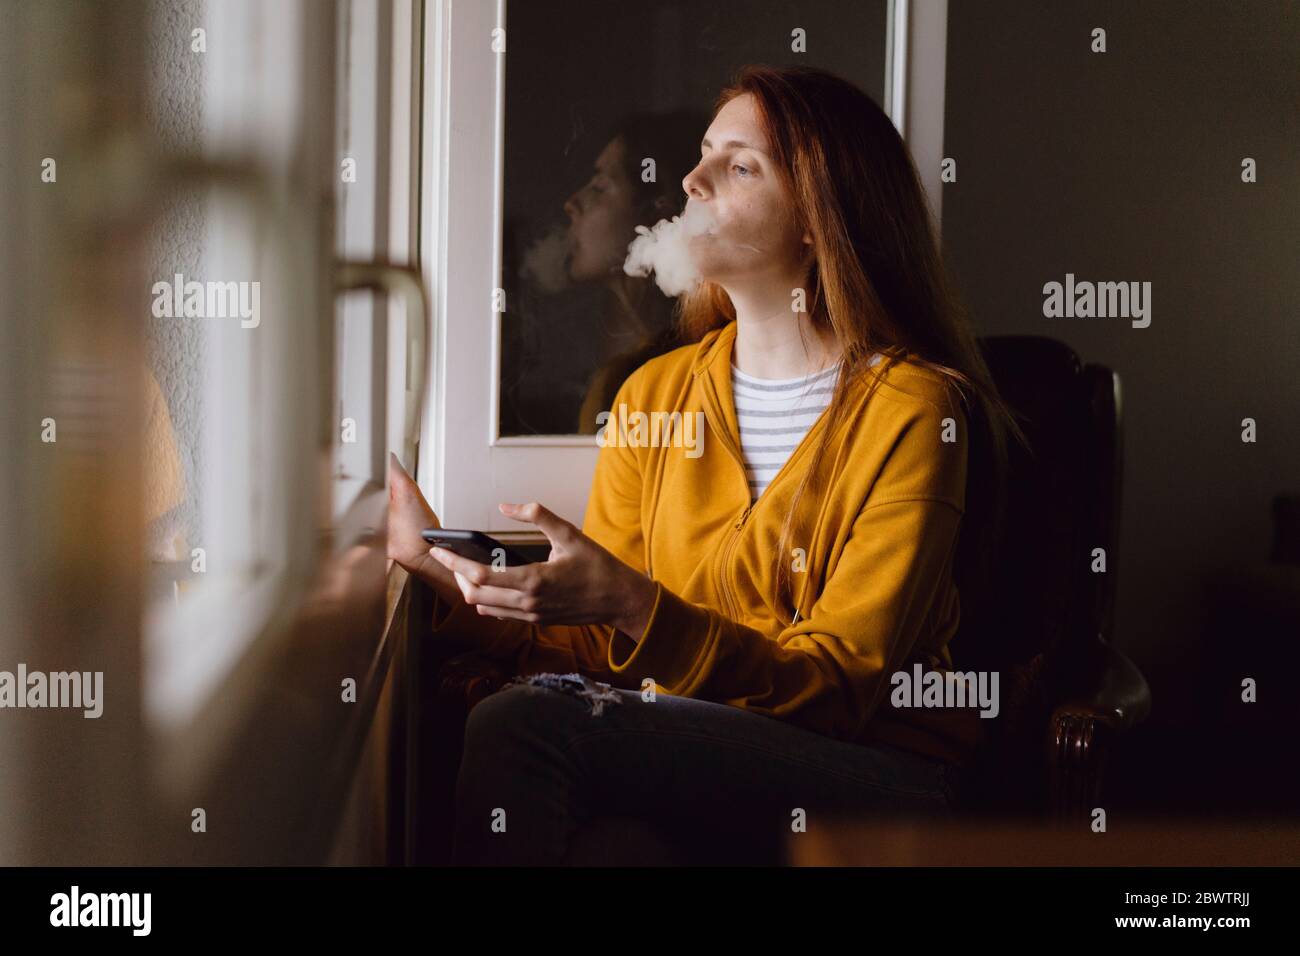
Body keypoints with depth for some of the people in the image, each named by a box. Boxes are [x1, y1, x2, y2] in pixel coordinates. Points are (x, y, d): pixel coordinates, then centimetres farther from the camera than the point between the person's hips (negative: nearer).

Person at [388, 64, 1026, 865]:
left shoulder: (913, 409, -7)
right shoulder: (654, 394, 11)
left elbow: (838, 688, -13)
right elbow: (597, 648, 9)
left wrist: (634, 605, -26)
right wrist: (448, 574, -7)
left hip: (877, 775, -5)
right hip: (693, 755, 5)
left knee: (526, 724, -27)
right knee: (513, 717, -28)